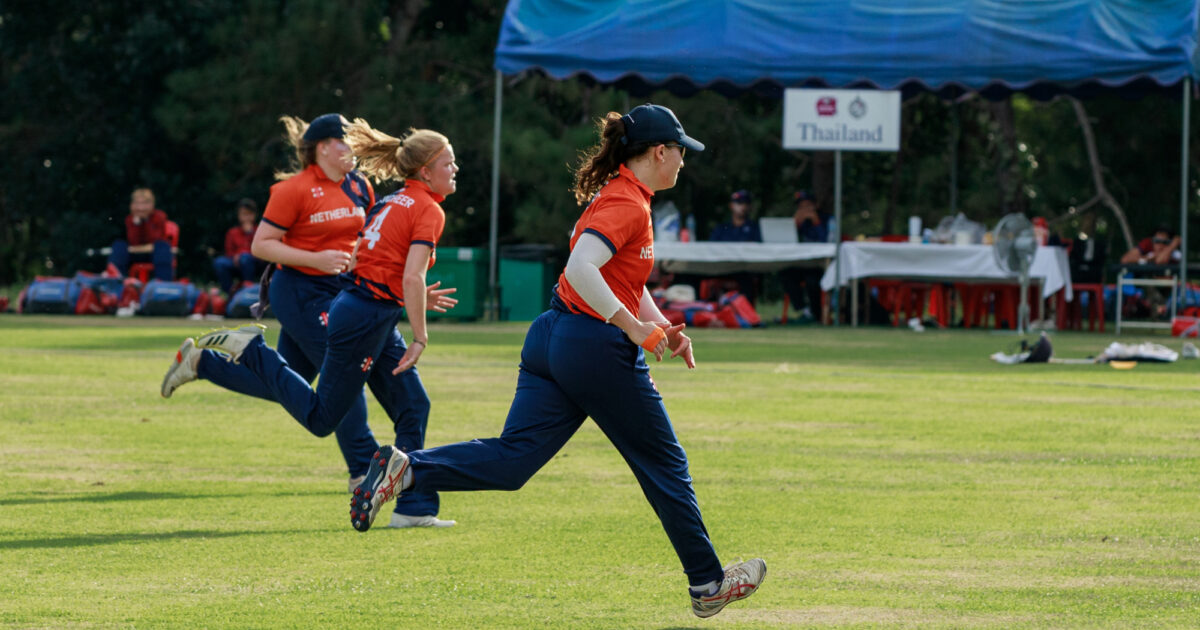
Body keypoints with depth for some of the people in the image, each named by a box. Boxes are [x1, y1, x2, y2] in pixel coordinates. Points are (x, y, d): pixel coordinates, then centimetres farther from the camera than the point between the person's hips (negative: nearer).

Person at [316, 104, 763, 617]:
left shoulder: (620, 197, 17)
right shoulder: (628, 206, -14)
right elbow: (581, 268, -28)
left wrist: (662, 326, 15)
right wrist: (635, 327, -27)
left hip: (554, 340, 9)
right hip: (599, 350, -9)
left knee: (510, 460, 0)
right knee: (663, 464, 6)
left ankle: (405, 468, -18)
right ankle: (707, 583, 17)